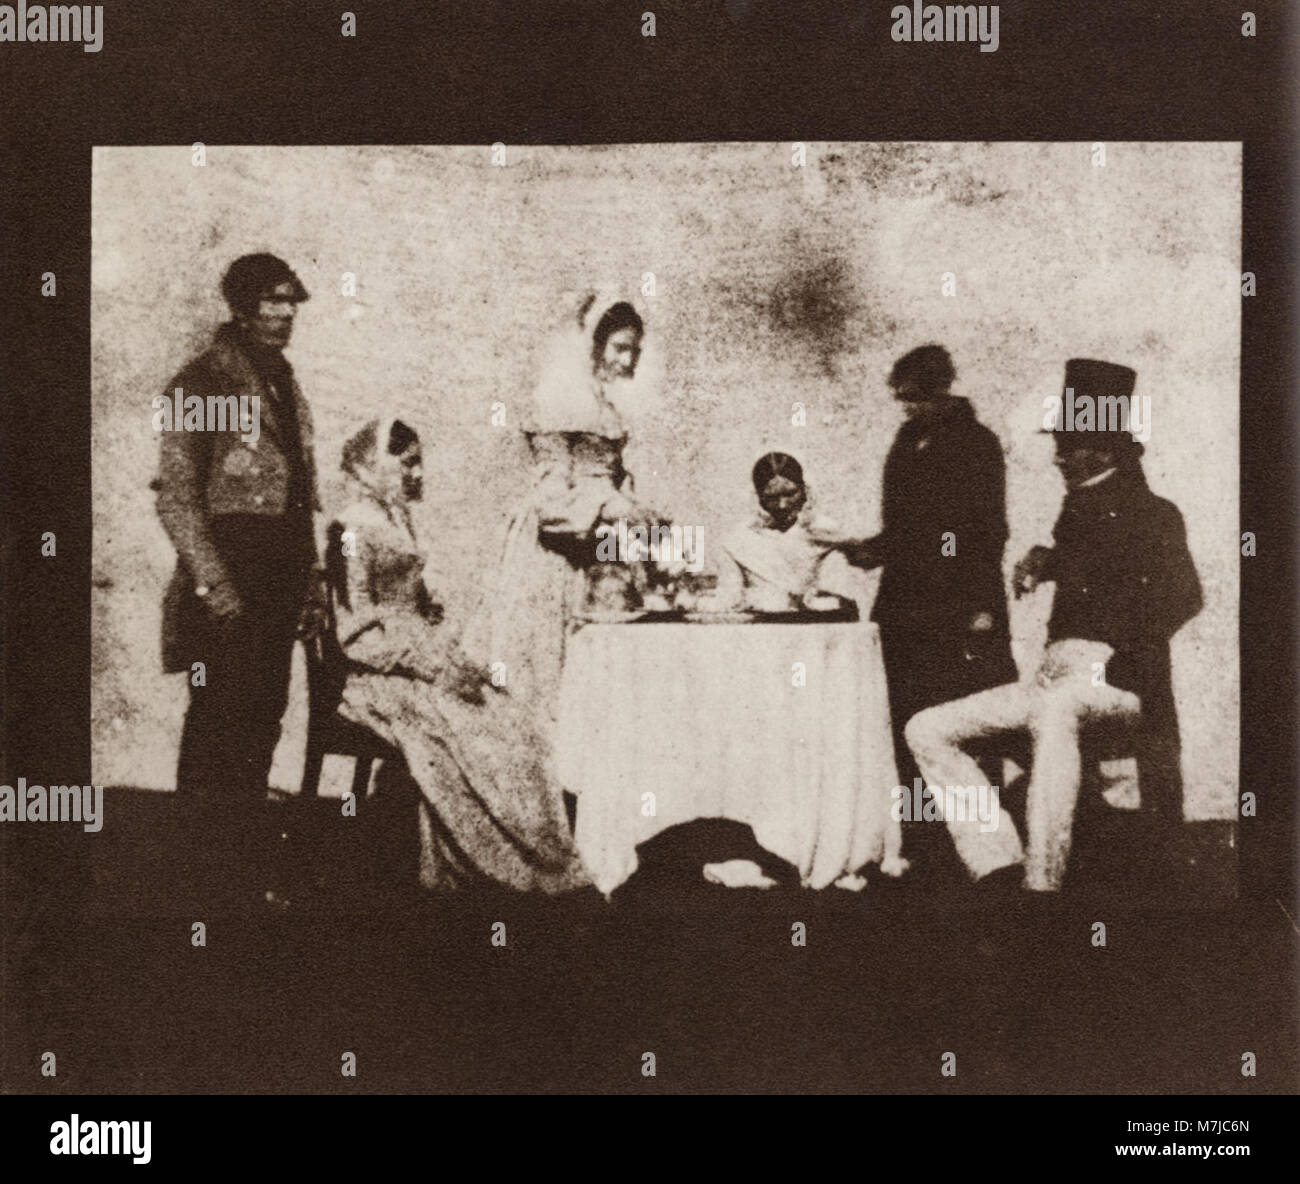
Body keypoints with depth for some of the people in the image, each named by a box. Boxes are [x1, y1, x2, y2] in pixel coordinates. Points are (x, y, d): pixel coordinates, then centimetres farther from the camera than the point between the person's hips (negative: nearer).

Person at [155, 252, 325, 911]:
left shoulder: (284, 386, 17)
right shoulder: (201, 383, -7)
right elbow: (175, 494, -12)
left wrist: (310, 579, 16)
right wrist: (213, 582, -18)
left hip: (280, 584, 7)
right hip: (227, 580, -7)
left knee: (261, 722, 9)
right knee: (220, 725, -5)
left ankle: (244, 866, 17)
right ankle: (213, 873, 1)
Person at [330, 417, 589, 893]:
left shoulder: (401, 524, 18)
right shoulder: (354, 529, -9)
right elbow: (355, 627, -16)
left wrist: (451, 658, 5)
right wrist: (429, 664, -19)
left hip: (417, 661, 9)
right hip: (372, 674, -8)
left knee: (509, 725, -10)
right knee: (463, 739, -26)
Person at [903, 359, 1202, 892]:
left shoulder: (1150, 513, -3)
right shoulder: (1077, 508, 20)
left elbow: (1183, 595, -15)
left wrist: (1121, 653, -21)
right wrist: (1044, 560, 11)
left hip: (1117, 678, -8)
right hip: (1056, 675, 8)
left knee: (1055, 707, -42)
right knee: (926, 730, -1)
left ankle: (1042, 883, -43)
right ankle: (1000, 866, -7)